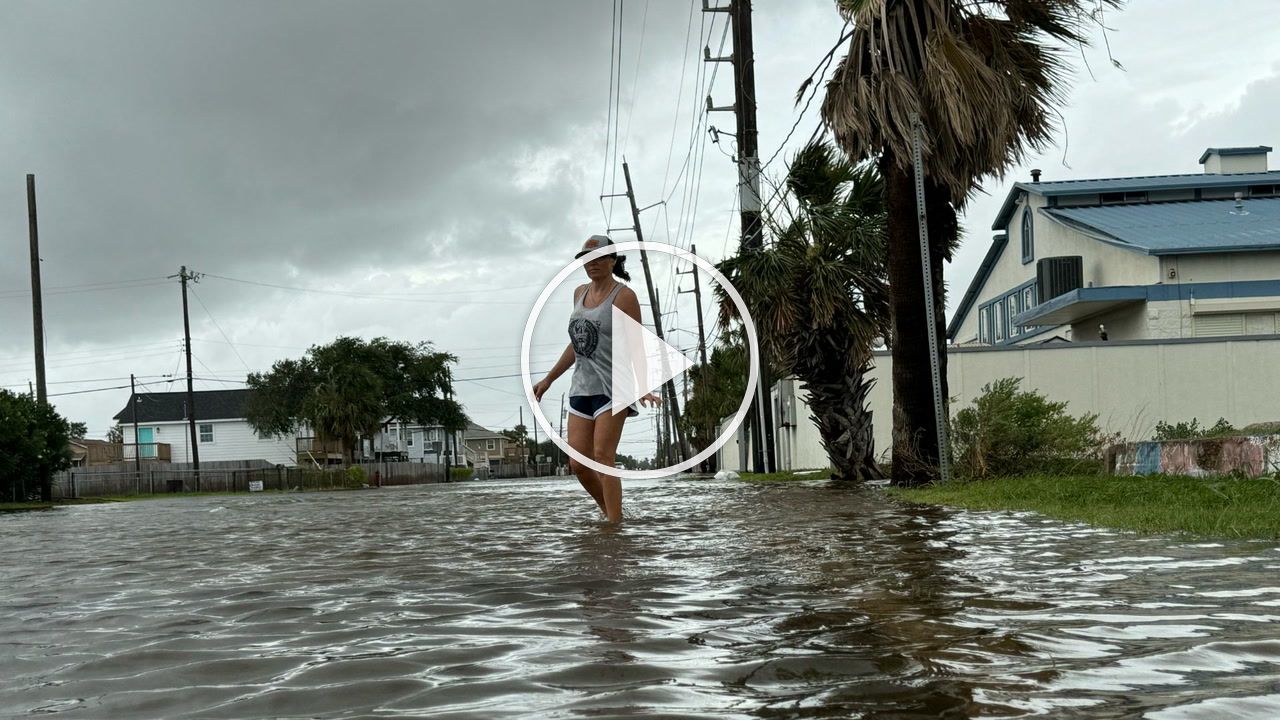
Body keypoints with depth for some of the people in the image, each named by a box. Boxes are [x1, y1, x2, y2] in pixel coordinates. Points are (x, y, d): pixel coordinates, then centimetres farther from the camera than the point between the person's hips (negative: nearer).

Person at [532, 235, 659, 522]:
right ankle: (611, 513, 19)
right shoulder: (580, 292, 15)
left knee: (603, 457, -14)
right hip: (582, 388, 7)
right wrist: (548, 379, 23)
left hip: (613, 388, -7)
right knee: (578, 464, 1)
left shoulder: (624, 296, -6)